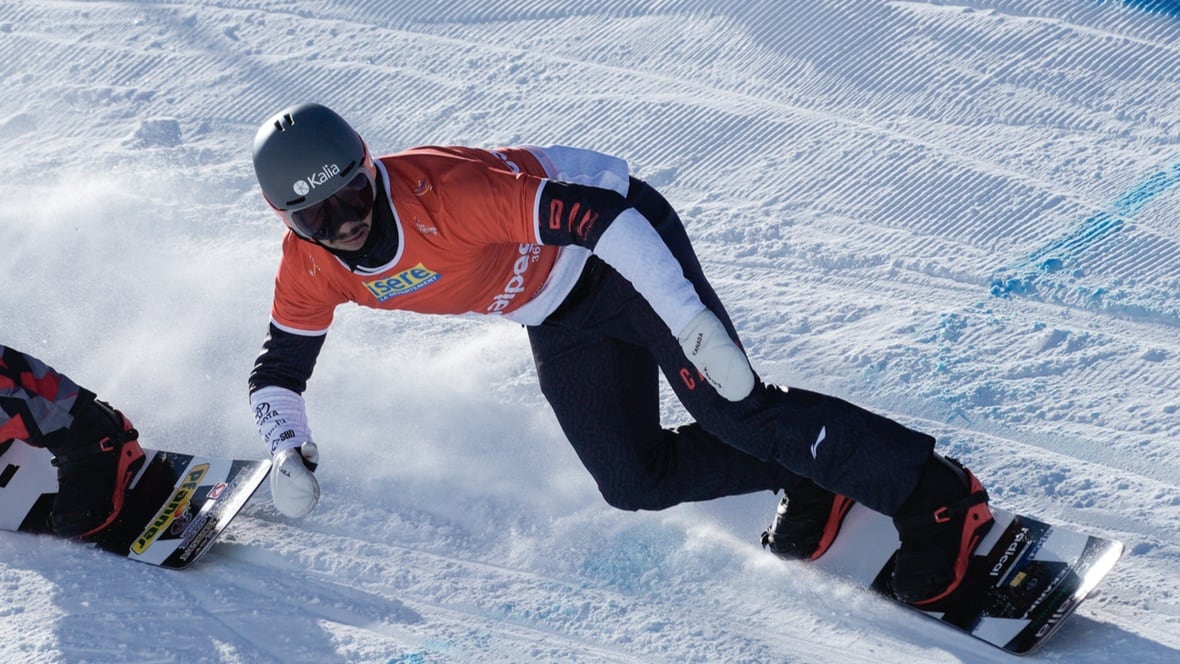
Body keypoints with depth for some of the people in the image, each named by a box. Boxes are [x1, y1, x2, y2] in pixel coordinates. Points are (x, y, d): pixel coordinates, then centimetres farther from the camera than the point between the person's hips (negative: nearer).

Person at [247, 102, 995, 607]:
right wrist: (289, 455, -16)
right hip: (560, 318, 7)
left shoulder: (441, 190, -34)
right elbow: (279, 370, 4)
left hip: (619, 242, -7)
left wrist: (690, 318, -44)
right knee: (636, 482, -6)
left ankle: (933, 493, -12)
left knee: (730, 409, -21)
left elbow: (594, 213, -37)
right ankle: (804, 475, 9)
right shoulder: (311, 267, -13)